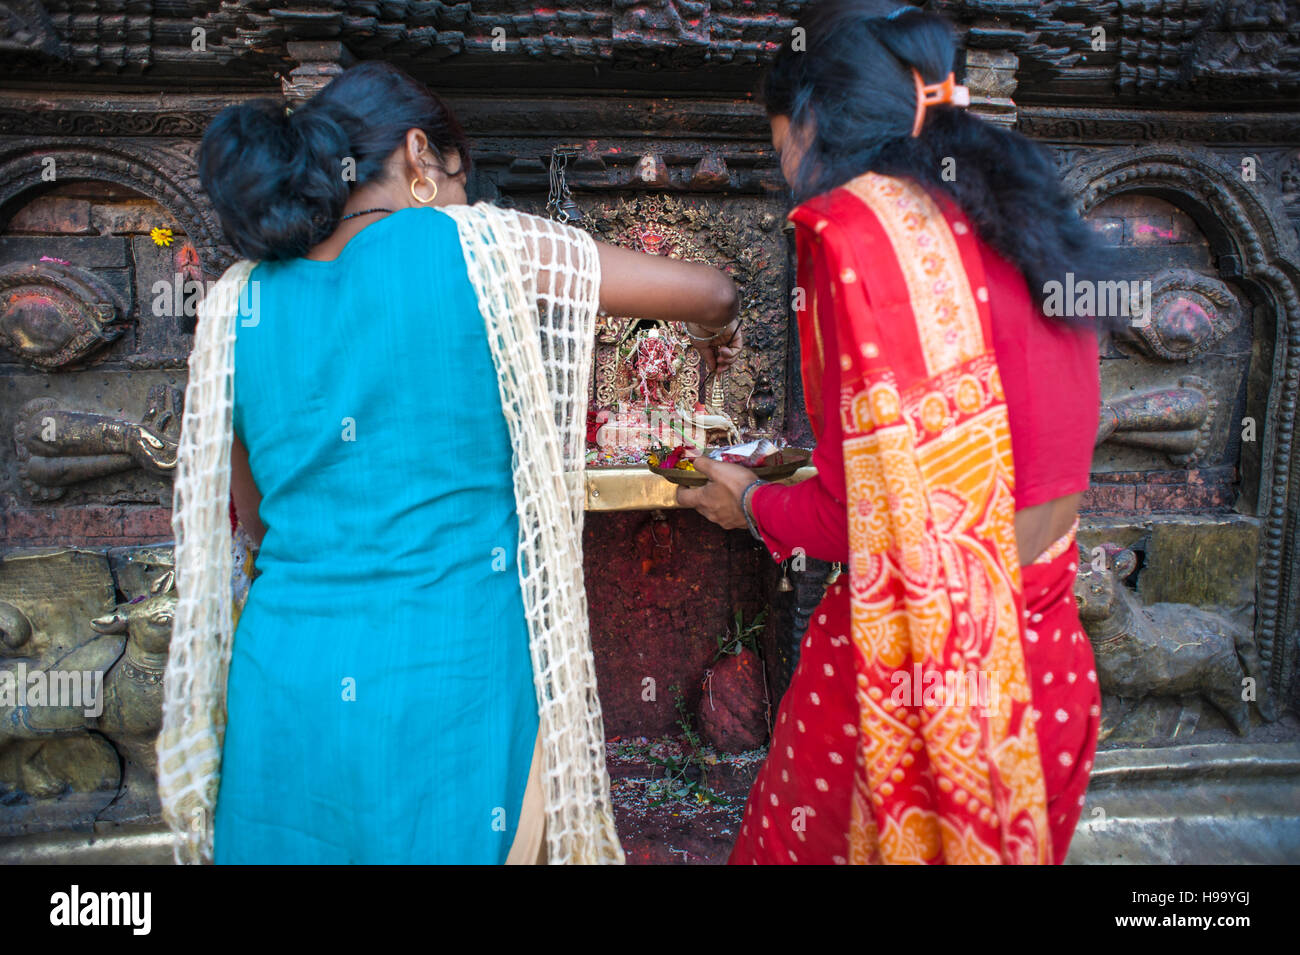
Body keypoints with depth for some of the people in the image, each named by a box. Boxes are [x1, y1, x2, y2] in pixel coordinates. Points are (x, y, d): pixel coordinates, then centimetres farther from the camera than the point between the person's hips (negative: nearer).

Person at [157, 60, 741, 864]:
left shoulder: (239, 301, 6)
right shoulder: (470, 245, -6)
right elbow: (708, 291, 0)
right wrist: (720, 331, 22)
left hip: (281, 685, 5)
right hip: (447, 691, -4)